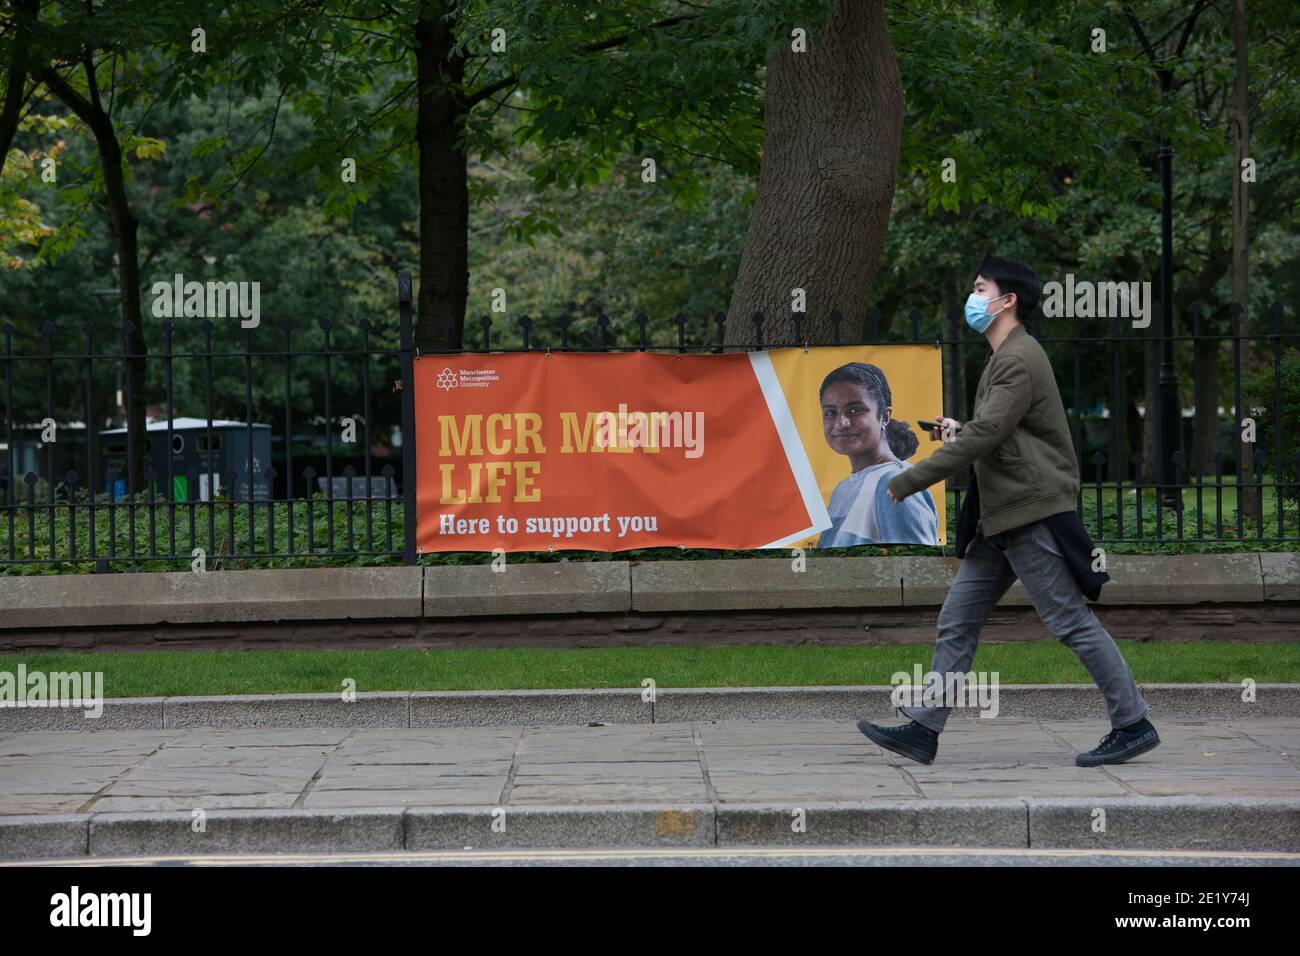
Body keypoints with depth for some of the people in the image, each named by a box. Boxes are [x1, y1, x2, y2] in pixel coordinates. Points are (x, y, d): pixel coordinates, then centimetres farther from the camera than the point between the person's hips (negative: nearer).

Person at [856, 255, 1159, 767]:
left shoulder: (1019, 361, -15)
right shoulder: (1006, 358, 19)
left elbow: (982, 438, -22)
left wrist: (904, 484, -20)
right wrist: (959, 430, 7)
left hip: (1033, 513, -10)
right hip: (1003, 517, 10)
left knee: (1071, 621, -5)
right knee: (956, 623, 7)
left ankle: (1133, 725, 4)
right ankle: (923, 730, 8)